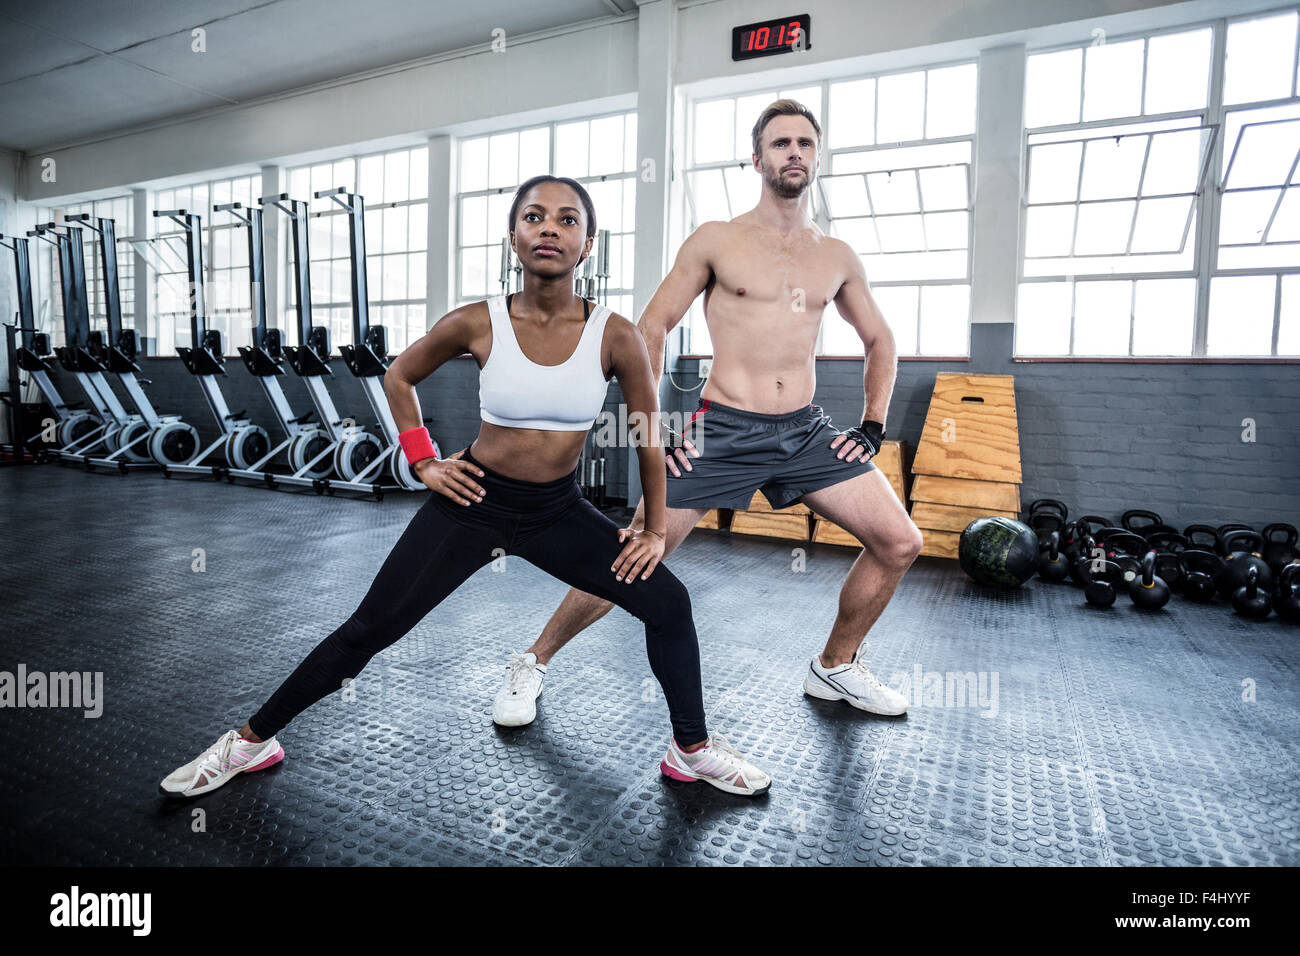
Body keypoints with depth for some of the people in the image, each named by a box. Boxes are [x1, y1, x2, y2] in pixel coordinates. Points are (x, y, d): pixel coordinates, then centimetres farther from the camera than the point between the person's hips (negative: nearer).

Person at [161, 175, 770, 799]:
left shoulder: (614, 336, -15)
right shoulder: (477, 324, -14)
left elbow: (649, 431, 0)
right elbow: (399, 377, 7)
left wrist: (655, 528, 4)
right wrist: (423, 460, -1)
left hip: (558, 512, 1)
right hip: (474, 501, -1)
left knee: (668, 603, -4)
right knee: (369, 629, 4)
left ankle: (694, 751, 19)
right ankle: (250, 741, 28)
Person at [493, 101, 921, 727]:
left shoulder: (837, 257, 11)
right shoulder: (716, 241, 1)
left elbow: (879, 342, 22)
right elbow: (651, 327, 2)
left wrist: (873, 424, 10)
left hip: (806, 432, 5)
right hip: (723, 432, -4)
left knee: (900, 543, -2)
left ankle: (835, 667, 21)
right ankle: (533, 663, 17)